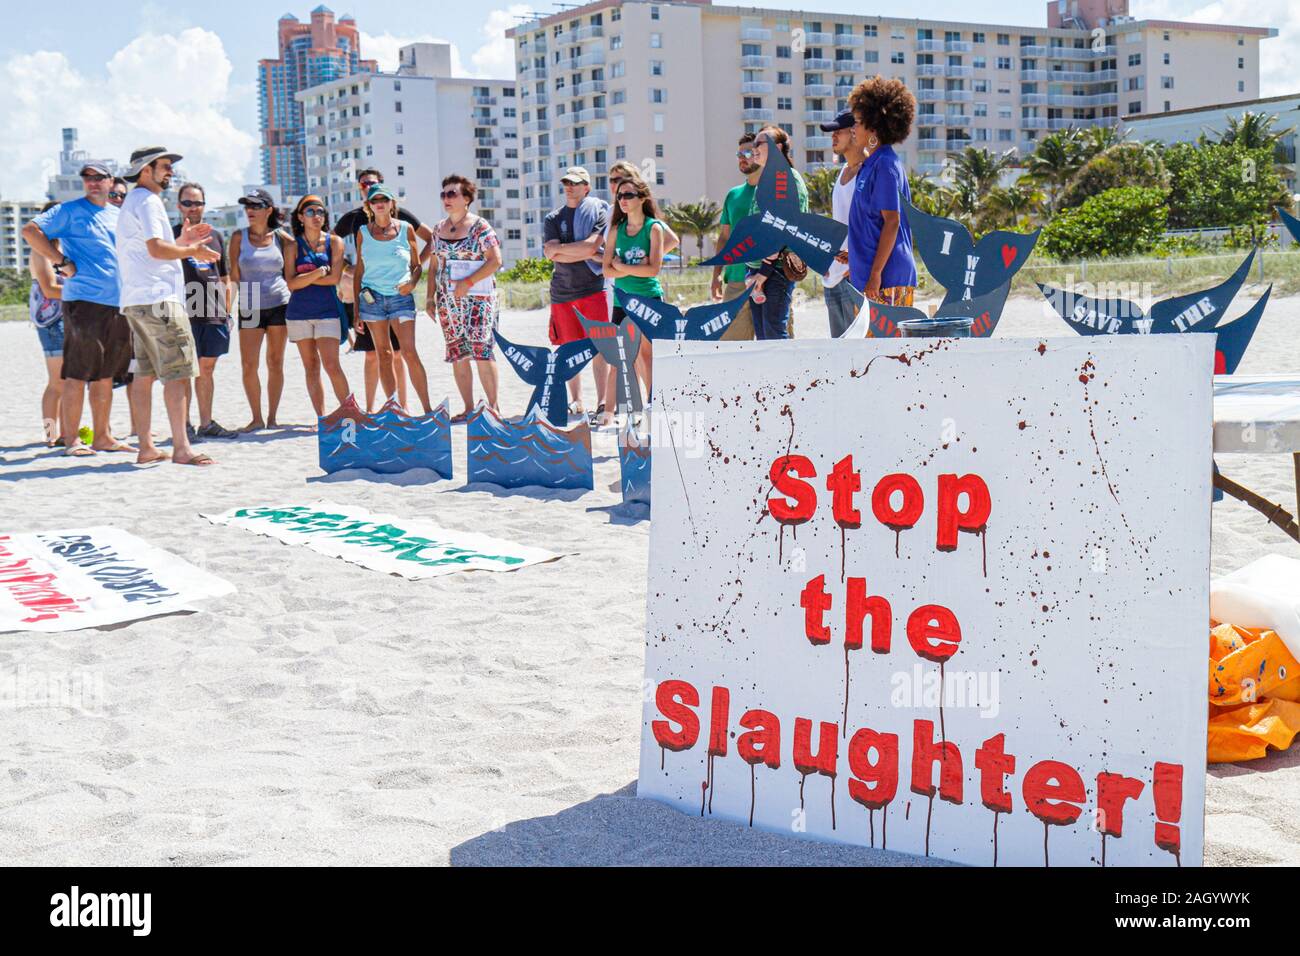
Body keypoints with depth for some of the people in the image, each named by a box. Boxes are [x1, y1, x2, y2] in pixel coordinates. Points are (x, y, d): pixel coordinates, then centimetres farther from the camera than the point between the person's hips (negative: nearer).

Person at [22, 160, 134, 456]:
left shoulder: (119, 215, 18)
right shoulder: (71, 211, -1)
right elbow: (30, 231, -10)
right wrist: (62, 261, -14)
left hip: (118, 303, 7)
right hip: (84, 301, -7)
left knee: (106, 374, 12)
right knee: (78, 374, -5)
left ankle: (102, 436, 20)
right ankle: (71, 440, -1)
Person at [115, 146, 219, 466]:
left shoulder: (133, 201, 25)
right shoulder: (147, 200, -8)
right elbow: (156, 248, -19)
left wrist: (182, 242, 20)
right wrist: (192, 251, -7)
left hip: (136, 301, 11)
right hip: (157, 298, -11)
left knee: (144, 373, 8)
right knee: (177, 372, -12)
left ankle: (146, 446, 9)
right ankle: (181, 448, -16)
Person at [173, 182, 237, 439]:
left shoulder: (215, 235, 18)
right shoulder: (173, 233, 3)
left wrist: (227, 311, 16)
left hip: (214, 312, 5)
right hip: (185, 310, -5)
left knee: (207, 368, 10)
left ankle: (206, 423, 15)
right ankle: (184, 424, -2)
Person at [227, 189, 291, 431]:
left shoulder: (281, 238, 4)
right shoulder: (239, 237, 4)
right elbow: (234, 275, 4)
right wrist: (240, 297, -5)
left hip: (279, 304, 0)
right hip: (250, 308, 0)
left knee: (275, 363, 4)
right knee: (248, 365, -6)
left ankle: (272, 417, 13)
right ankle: (256, 417, 6)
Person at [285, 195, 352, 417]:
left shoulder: (334, 242, 3)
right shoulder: (293, 246, 4)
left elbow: (334, 278, -8)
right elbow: (291, 283, -5)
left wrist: (305, 278, -5)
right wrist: (318, 273, -13)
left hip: (327, 311, -2)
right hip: (299, 313, 2)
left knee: (332, 366, -11)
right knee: (311, 366, 6)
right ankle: (321, 418, 11)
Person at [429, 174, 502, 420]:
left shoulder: (480, 226, -5)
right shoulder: (439, 229, 13)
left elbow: (495, 261, -11)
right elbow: (435, 264, 18)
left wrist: (468, 282, -18)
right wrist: (430, 296, 10)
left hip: (477, 297, -6)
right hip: (447, 299, 6)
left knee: (480, 350, -13)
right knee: (457, 354, 5)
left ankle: (493, 407, -7)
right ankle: (468, 408, 11)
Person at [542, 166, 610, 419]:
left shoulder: (599, 212, 3)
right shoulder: (553, 218, 12)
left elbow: (591, 245, -12)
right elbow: (552, 254, -2)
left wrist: (558, 248, -3)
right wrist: (587, 255, -8)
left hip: (593, 287, -3)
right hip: (562, 291, 3)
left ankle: (602, 401, -5)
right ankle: (576, 401, 13)